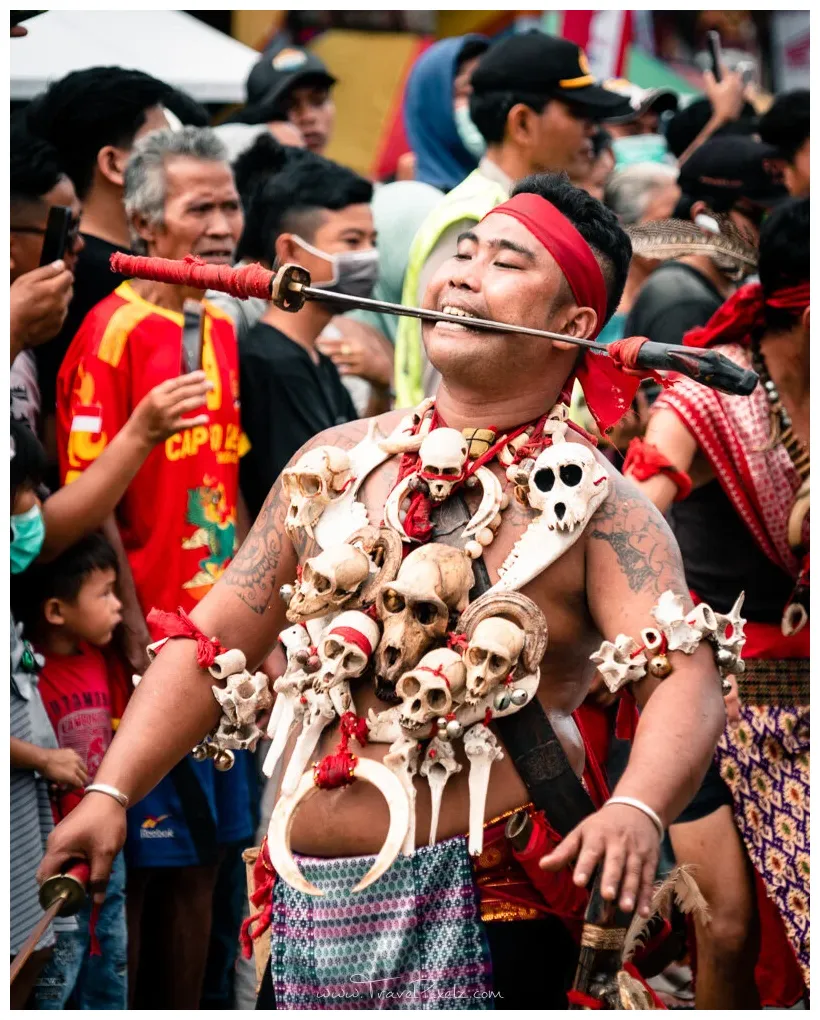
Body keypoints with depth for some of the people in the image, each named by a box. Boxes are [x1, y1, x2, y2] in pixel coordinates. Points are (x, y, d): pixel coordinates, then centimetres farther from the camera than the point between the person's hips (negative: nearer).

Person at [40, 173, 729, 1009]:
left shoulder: (595, 500, -3)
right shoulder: (338, 459, 12)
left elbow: (686, 683, -16)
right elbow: (212, 640, 15)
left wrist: (635, 811, -36)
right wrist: (111, 793, 4)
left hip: (481, 906, -5)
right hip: (310, 898, 5)